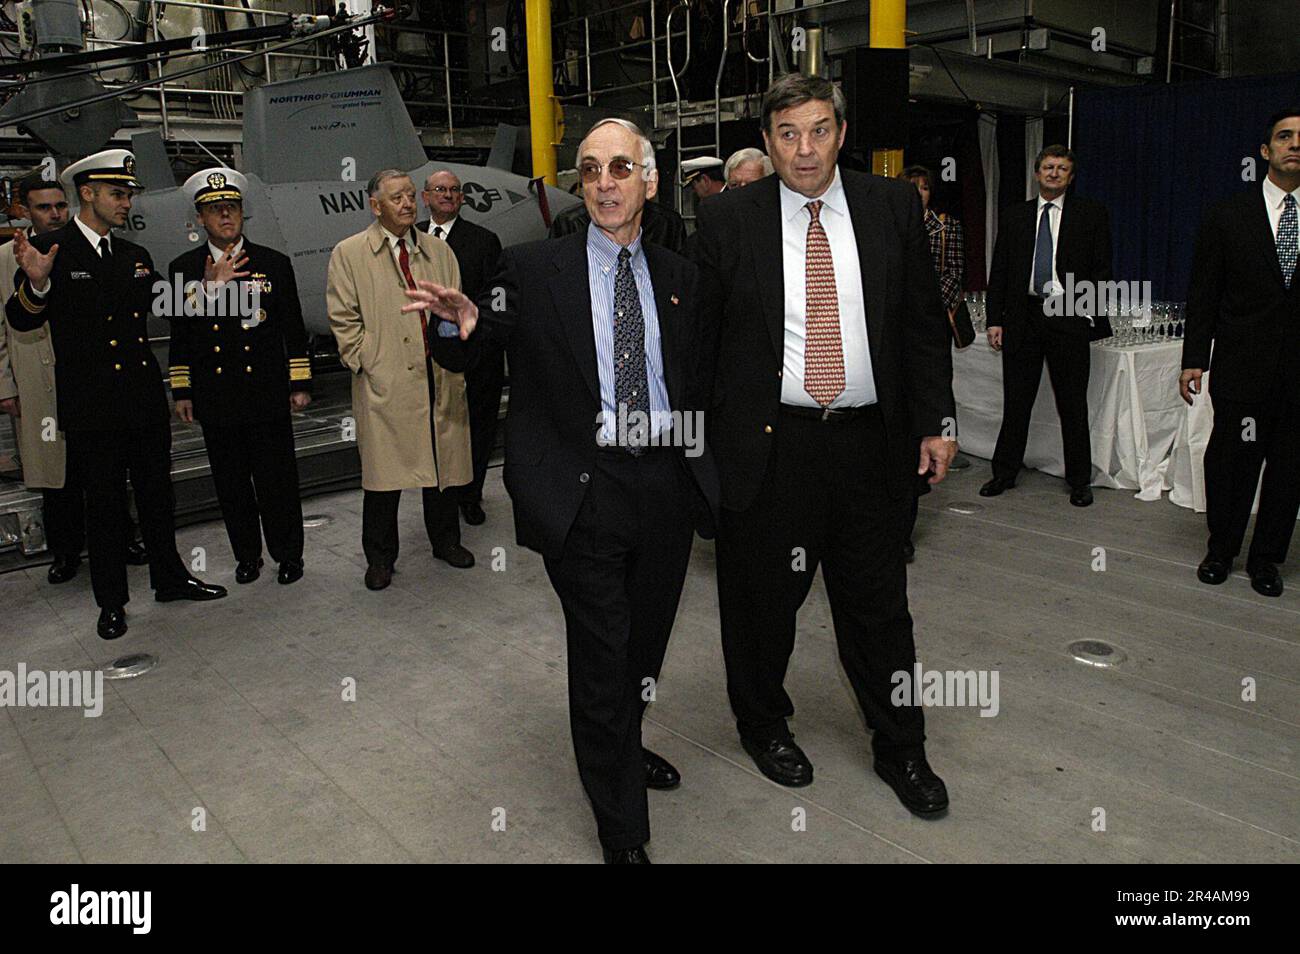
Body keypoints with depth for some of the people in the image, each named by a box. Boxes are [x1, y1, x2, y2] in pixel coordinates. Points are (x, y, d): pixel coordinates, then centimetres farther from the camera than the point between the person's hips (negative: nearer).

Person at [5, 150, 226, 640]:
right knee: (104, 503, 6)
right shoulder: (50, 250, -6)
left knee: (157, 493, 15)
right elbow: (22, 320, -11)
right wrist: (36, 284, -31)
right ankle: (111, 600, 19)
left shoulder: (135, 256, 11)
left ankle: (169, 578, 30)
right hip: (92, 407, -5)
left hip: (145, 399, 5)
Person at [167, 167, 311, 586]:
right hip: (215, 399, 2)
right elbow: (180, 334, 8)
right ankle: (247, 554, 24)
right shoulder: (183, 268, 6)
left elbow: (293, 328, 4)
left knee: (277, 478, 3)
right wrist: (181, 391, 2)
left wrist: (300, 384, 2)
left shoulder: (275, 263, 3)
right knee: (231, 482, 10)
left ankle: (288, 552, 18)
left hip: (268, 395, -1)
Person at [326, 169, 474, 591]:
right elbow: (344, 320, 1)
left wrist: (453, 343, -2)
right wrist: (367, 363, -8)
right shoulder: (349, 253, 2)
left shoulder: (439, 250, 15)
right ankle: (379, 558, 15)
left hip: (440, 378, 4)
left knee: (444, 462, 11)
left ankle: (445, 540, 28)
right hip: (385, 383, -4)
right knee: (383, 472, 1)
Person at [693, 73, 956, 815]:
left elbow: (925, 322, 7)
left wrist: (936, 420, 2)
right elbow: (699, 336, 1)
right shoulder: (727, 220, -1)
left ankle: (901, 748, 31)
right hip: (766, 445, -1)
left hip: (869, 443, 2)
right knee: (762, 599, 12)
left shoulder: (894, 206, 4)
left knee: (880, 605, 11)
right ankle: (764, 724, 38)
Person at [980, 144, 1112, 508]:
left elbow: (1102, 269, 5)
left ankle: (1079, 480, 15)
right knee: (1016, 400, 7)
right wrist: (995, 320, 3)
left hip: (1068, 317, -2)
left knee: (1073, 403, 5)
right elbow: (998, 271, 10)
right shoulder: (1014, 216, 12)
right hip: (1022, 316, 2)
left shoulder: (1091, 214, 7)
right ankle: (1004, 473, 19)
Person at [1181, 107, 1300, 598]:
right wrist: (1193, 359, -2)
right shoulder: (1228, 216, 4)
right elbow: (1203, 294, 3)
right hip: (1243, 367, -1)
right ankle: (1221, 550, 23)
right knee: (1231, 461, 5)